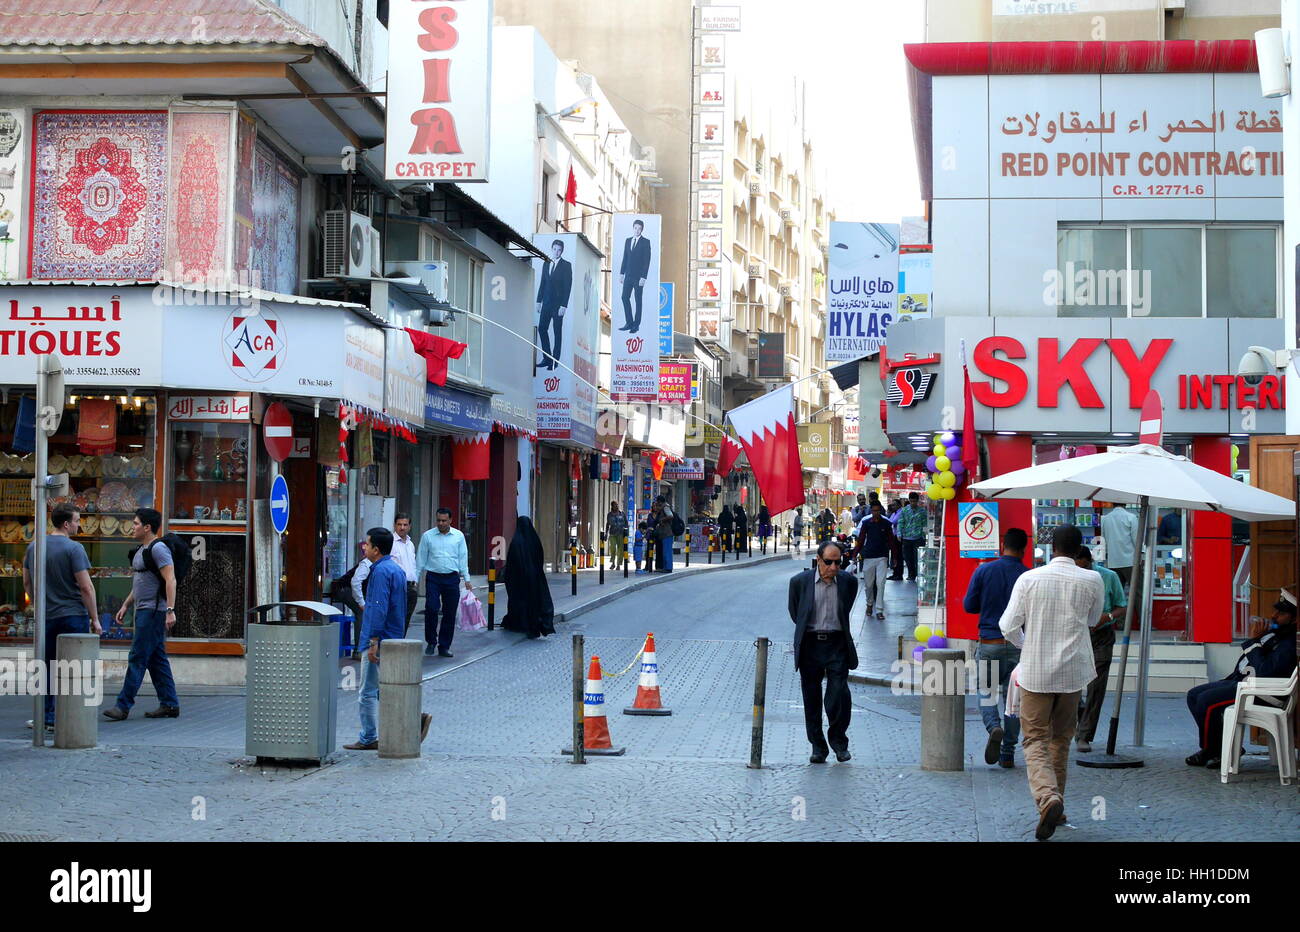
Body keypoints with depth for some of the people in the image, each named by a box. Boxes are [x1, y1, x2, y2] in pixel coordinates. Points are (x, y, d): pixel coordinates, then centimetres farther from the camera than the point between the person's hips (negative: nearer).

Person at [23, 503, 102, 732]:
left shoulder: (33, 548, 7)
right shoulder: (73, 548, -13)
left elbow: (26, 582, 15)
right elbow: (86, 587, -15)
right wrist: (95, 619, -8)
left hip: (46, 618, 6)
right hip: (73, 616, -6)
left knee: (47, 668, 12)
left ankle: (45, 717, 13)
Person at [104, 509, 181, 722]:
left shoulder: (158, 548, -13)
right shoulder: (141, 550, 19)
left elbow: (170, 580, -20)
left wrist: (170, 610, -27)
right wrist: (126, 606, 23)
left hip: (153, 611, -10)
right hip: (144, 610, 10)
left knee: (137, 658, -9)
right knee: (156, 659, 10)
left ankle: (124, 705, -9)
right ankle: (169, 704, 12)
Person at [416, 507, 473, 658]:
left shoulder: (458, 536, 6)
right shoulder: (428, 536, 3)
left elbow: (463, 558, 9)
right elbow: (421, 559, 6)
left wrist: (467, 579, 5)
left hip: (452, 578, 2)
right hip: (433, 578, -1)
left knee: (450, 613, 3)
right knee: (431, 609, -14)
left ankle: (444, 647, 12)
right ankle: (431, 641, 5)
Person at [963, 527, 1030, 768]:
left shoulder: (984, 571, -4)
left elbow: (969, 605, 1)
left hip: (989, 643, -1)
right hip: (1018, 645, 1)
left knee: (987, 692, 12)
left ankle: (994, 727, -17)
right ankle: (1007, 754, 9)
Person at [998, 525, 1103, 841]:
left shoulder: (1029, 579, -6)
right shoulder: (1092, 581, -3)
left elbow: (1009, 627, -5)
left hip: (1035, 671, -2)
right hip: (1073, 672, 2)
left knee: (1035, 740, 1)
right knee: (1061, 738, 18)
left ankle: (1048, 798, -23)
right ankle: (1056, 806, 23)